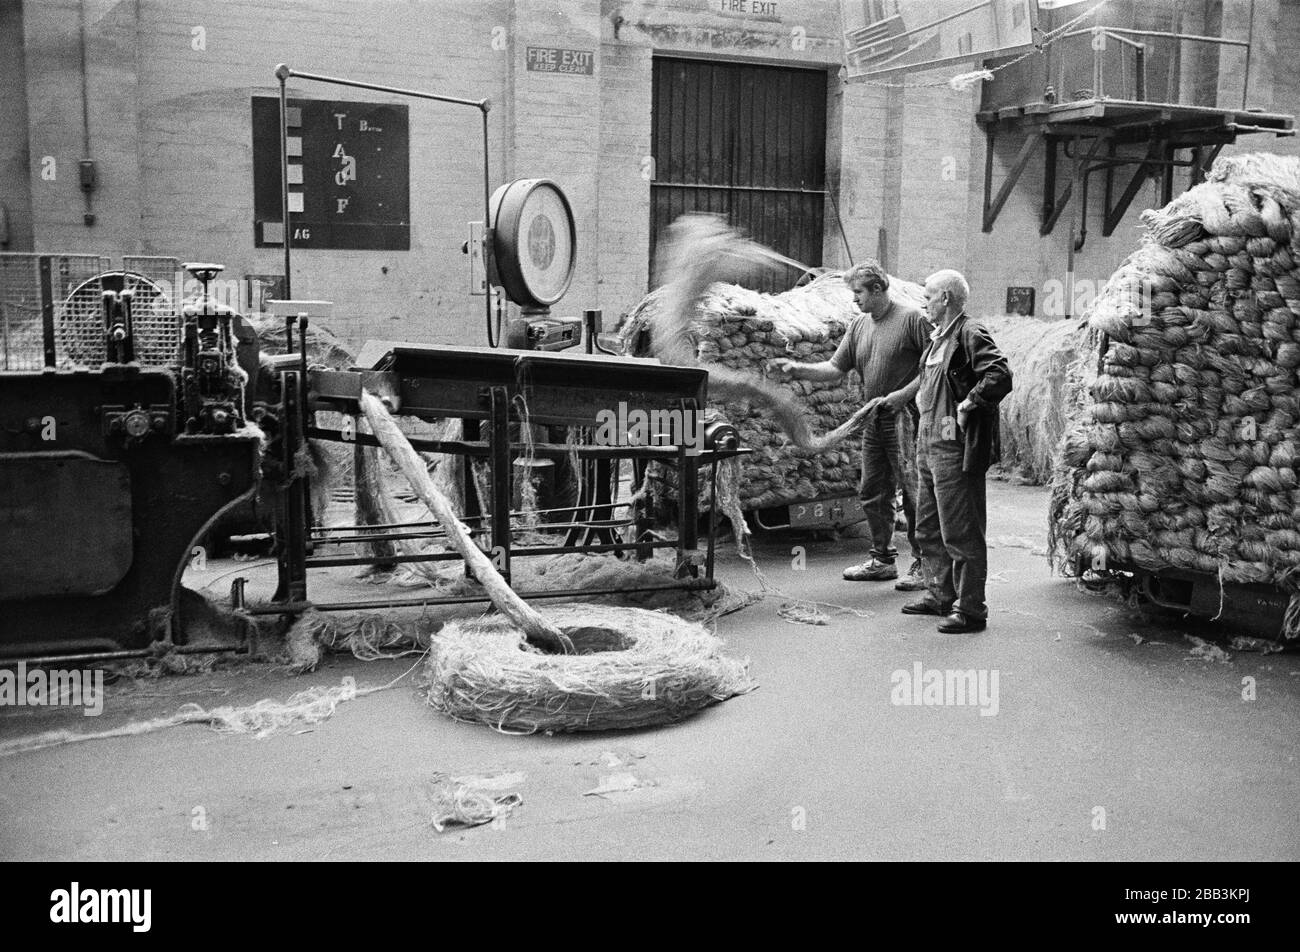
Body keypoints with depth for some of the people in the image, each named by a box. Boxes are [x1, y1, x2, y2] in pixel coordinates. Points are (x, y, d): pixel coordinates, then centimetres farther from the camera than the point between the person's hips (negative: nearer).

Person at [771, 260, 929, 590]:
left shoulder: (911, 318, -9)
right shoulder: (859, 325, 12)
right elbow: (836, 368, 11)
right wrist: (798, 369, -1)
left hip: (905, 417, -8)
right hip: (873, 420, 8)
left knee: (912, 492, -5)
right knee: (872, 492, 12)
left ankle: (922, 565, 3)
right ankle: (882, 559, 24)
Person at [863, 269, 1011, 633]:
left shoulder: (970, 335, -13)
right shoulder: (938, 338, 16)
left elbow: (1000, 376, -25)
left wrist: (968, 404, -20)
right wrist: (901, 396, 36)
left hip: (955, 449, -10)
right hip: (928, 446, 10)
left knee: (959, 533, -4)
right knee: (929, 529, 18)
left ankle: (970, 609, 4)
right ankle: (943, 596, 30)